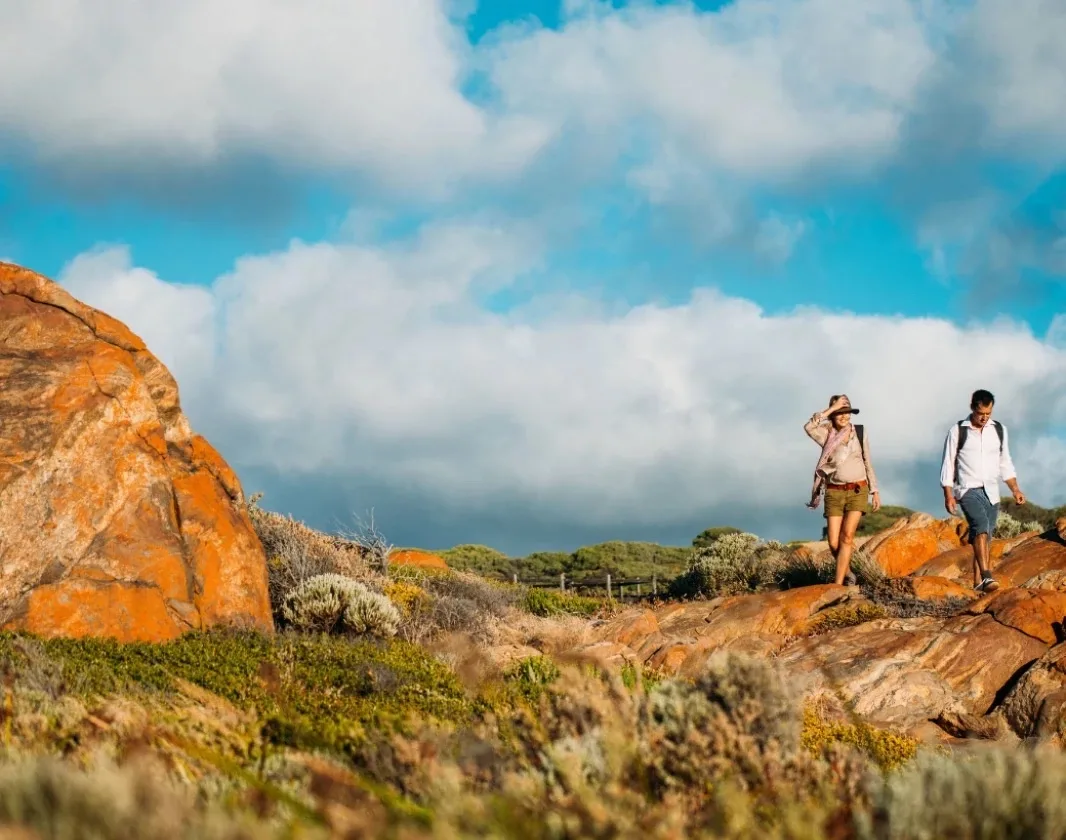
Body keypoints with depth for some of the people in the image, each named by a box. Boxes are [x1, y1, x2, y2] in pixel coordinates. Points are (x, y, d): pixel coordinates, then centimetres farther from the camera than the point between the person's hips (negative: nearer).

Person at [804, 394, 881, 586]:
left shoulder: (860, 433, 5)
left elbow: (868, 463, 12)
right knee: (834, 543, -4)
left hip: (858, 491, 0)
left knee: (847, 537, -15)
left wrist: (875, 491, 10)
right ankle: (848, 574, 24)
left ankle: (838, 584, -16)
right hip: (834, 493, 0)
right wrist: (832, 408, -19)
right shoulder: (826, 435, 0)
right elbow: (809, 427, -22)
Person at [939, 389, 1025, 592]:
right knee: (981, 526, -25)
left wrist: (1015, 489, 6)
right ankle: (986, 576, -36)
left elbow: (1005, 463, 15)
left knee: (985, 536, 4)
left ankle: (978, 582, 10)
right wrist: (948, 495, -8)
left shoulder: (999, 430, 8)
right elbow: (948, 465, -1)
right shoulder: (958, 431, -3)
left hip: (991, 492, 5)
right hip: (968, 489, -5)